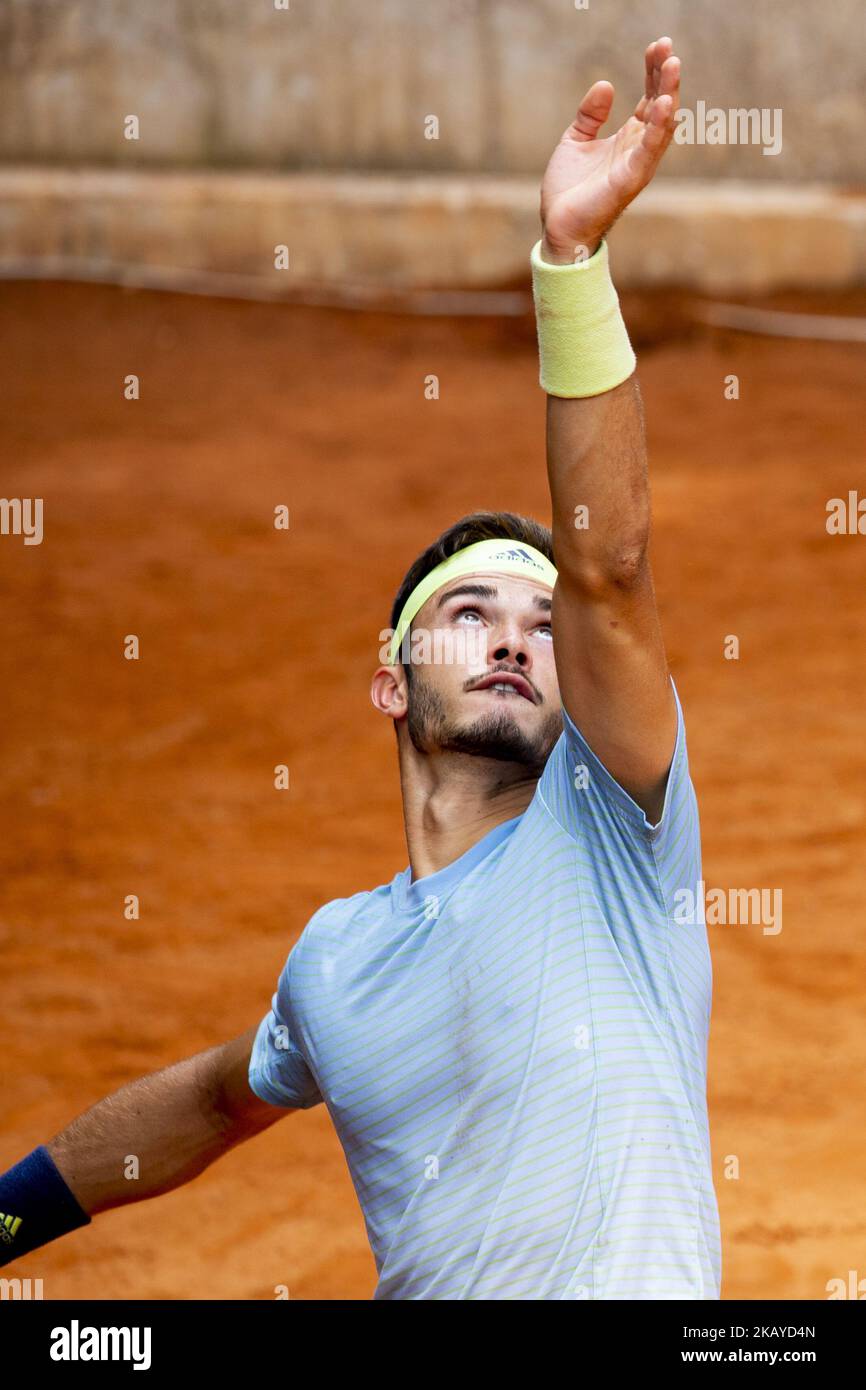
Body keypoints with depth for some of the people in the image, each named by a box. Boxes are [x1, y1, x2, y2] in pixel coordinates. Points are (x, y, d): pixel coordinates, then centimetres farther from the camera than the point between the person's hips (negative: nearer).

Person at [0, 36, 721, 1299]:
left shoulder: (605, 843, -2)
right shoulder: (336, 957, 11)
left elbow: (607, 567, -15)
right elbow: (217, 1098, 29)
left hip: (638, 1285, -2)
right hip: (424, 1284, 2)